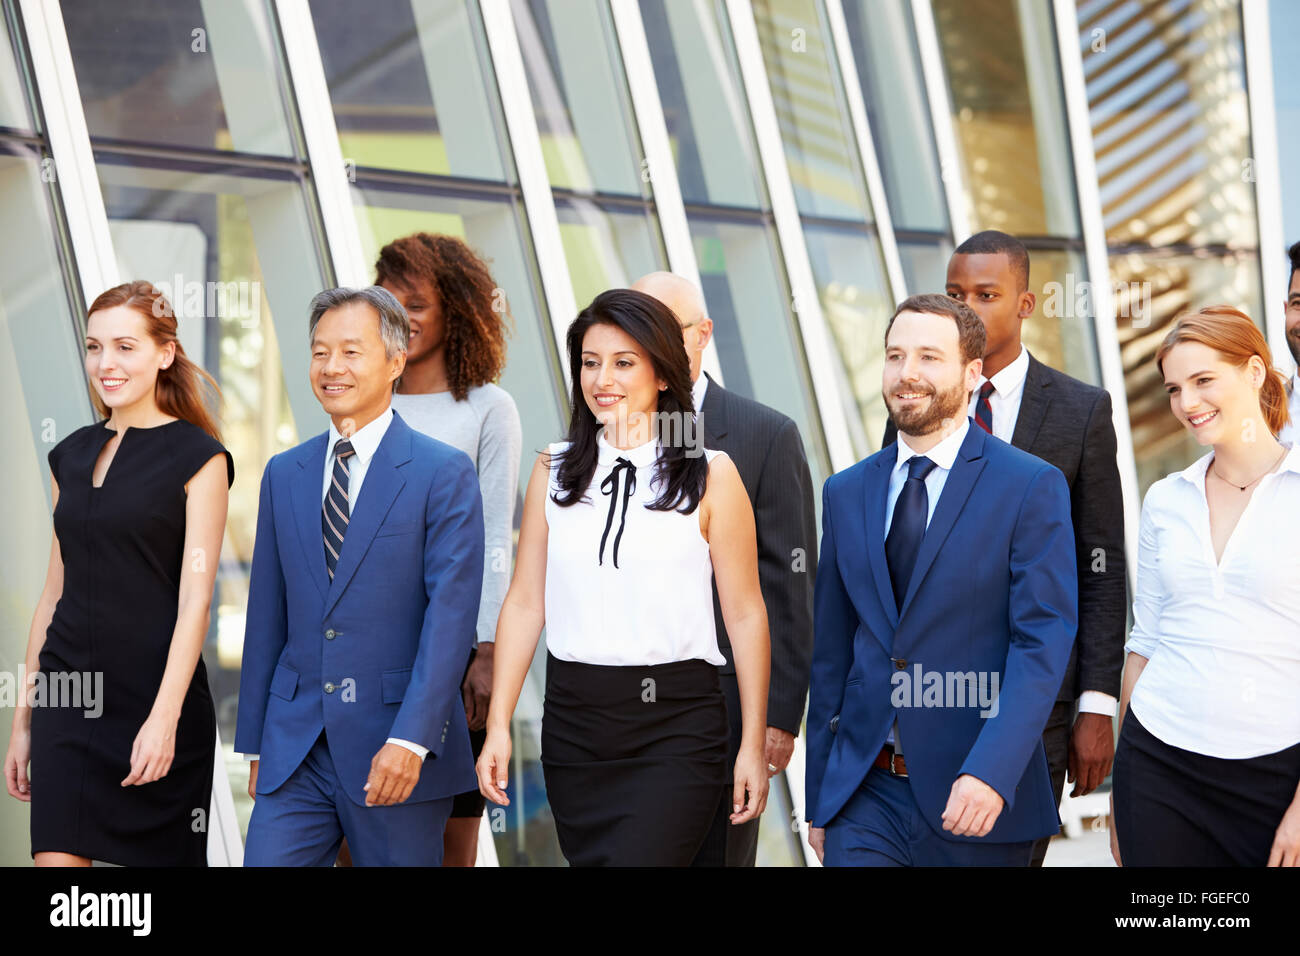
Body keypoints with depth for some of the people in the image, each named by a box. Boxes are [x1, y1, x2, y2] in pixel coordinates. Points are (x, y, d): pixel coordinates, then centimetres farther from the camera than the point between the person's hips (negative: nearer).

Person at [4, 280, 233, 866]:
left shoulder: (197, 456, -4)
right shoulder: (72, 455, 12)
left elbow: (195, 598, -10)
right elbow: (55, 592, 15)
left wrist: (165, 717, -20)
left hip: (155, 700, -4)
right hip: (67, 699, 4)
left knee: (165, 856, 5)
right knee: (57, 857, -5)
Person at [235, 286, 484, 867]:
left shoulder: (444, 474, -4)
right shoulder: (284, 474, 13)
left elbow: (451, 612, -11)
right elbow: (267, 616, 14)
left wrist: (411, 737, -19)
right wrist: (255, 743, 12)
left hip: (399, 753, -4)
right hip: (295, 745, 4)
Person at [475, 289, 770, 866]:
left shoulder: (710, 476, -1)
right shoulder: (554, 471, 8)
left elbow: (745, 613, 0)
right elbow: (525, 602, 7)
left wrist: (753, 746, -2)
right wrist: (497, 726, 0)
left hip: (675, 725, -3)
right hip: (572, 719, 4)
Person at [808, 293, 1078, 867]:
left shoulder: (1031, 487, -4)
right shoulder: (846, 494, 10)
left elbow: (1044, 641, -12)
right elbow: (831, 653, 13)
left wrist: (990, 771, -23)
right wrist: (819, 802, 12)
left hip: (977, 797, -3)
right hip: (865, 794, 3)